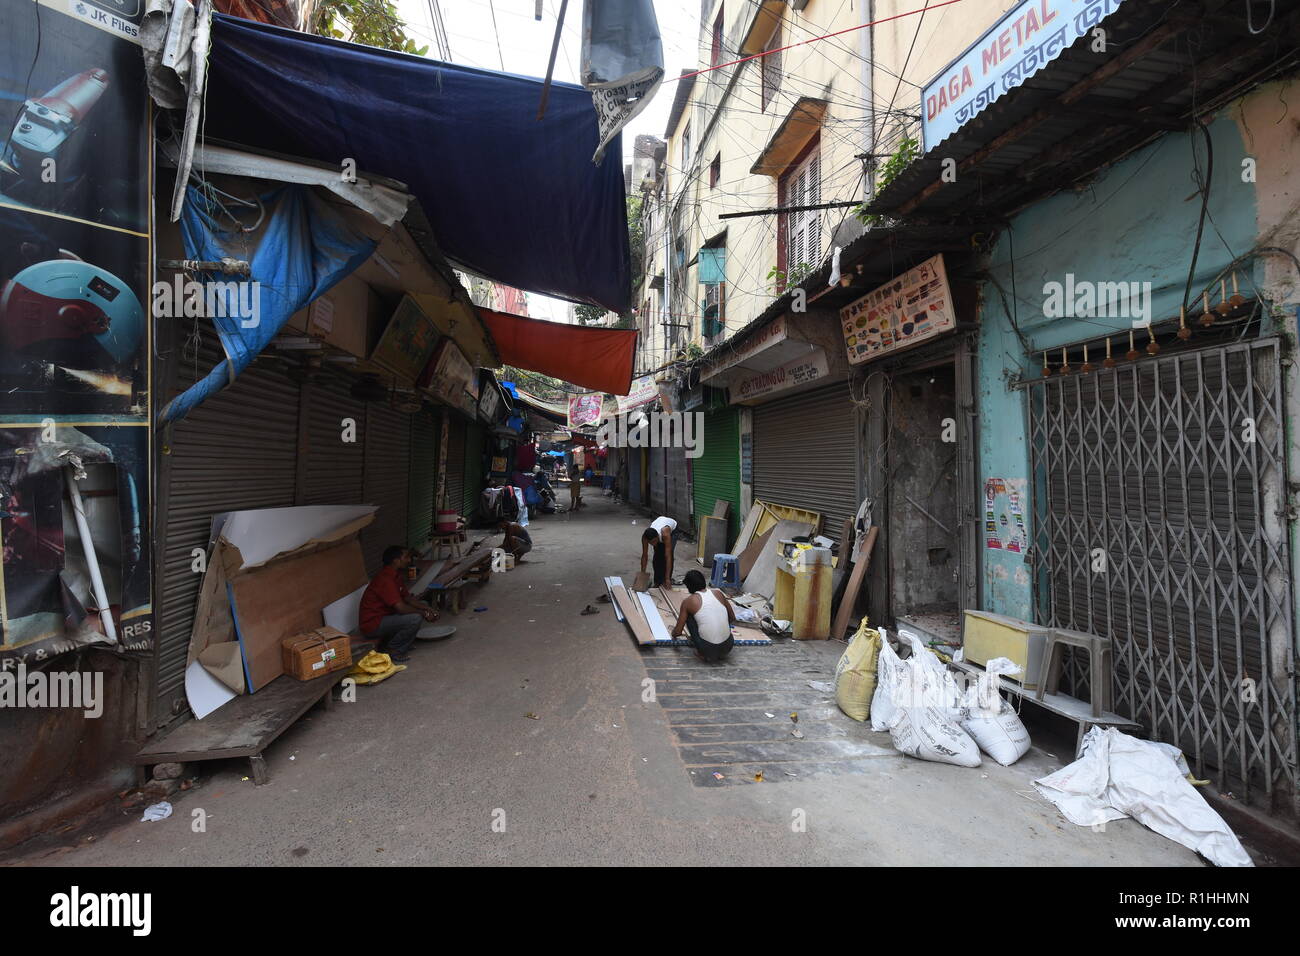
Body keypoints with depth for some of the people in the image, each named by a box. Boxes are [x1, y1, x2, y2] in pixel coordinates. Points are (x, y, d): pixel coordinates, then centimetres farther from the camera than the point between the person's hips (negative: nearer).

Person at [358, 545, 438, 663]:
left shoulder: (397, 575, 5)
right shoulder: (385, 579, -25)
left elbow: (407, 598, 12)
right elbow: (401, 608, -30)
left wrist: (428, 609, -1)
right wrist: (424, 613, -16)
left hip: (383, 617, 10)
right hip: (372, 626, -10)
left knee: (420, 610, 12)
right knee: (415, 619, -25)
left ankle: (387, 643, 12)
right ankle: (390, 650, -5)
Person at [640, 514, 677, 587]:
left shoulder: (665, 534, -47)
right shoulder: (645, 537, -35)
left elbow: (668, 557, -45)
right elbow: (644, 555, -24)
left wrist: (667, 578, -44)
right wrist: (642, 573, -24)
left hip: (672, 528, -3)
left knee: (668, 555, -17)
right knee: (657, 555, -8)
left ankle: (666, 580, -4)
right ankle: (658, 582, 4)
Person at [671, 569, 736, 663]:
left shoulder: (688, 601, -1)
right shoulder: (718, 593, 8)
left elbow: (678, 632, 4)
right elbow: (733, 619, 18)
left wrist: (673, 632, 28)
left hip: (708, 649, -3)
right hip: (728, 647, 4)